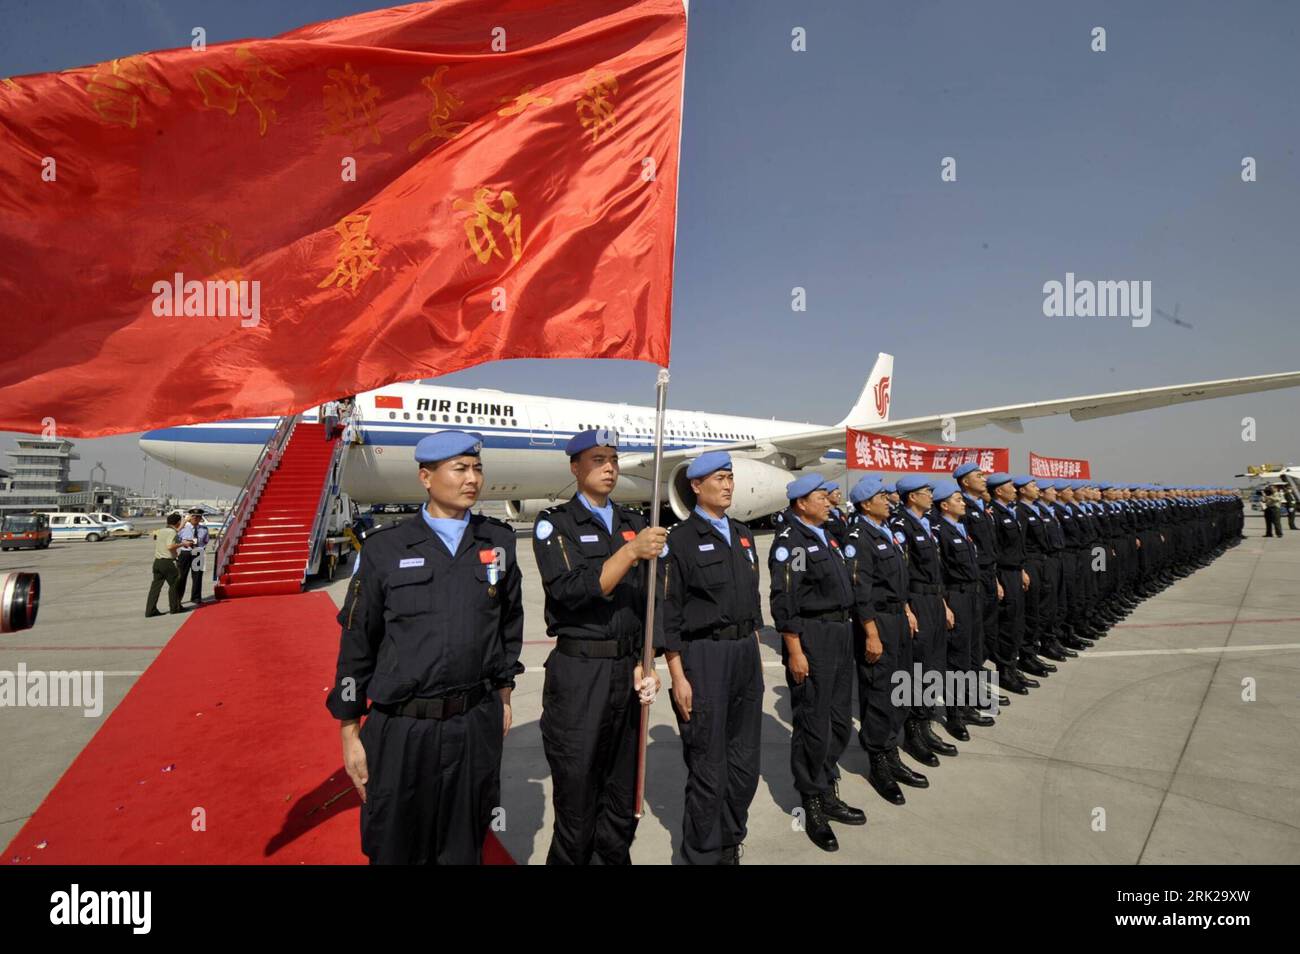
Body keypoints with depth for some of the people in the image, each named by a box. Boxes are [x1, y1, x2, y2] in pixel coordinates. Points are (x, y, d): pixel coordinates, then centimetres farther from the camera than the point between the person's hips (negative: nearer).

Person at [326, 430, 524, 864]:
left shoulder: (498, 541, 1)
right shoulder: (385, 548, -5)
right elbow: (356, 644, -1)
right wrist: (350, 734, 1)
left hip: (477, 725, 2)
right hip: (401, 729, -2)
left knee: (464, 848, 18)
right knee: (395, 848, 14)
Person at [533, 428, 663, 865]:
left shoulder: (635, 523, 9)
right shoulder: (554, 524, -4)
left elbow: (648, 600, 9)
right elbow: (572, 591, -18)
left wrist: (643, 664, 0)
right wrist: (632, 551, -25)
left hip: (627, 671, 4)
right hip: (578, 673, -4)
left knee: (623, 801, 17)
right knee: (576, 800, 9)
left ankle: (616, 857, 36)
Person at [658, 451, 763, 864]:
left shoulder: (742, 534, 12)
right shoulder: (681, 539, -9)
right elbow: (668, 613, -11)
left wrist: (755, 654, 15)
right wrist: (678, 676, -13)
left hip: (746, 652, 7)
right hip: (704, 656, -6)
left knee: (745, 761, 16)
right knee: (708, 767, 5)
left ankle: (731, 843, 37)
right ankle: (704, 853, 26)